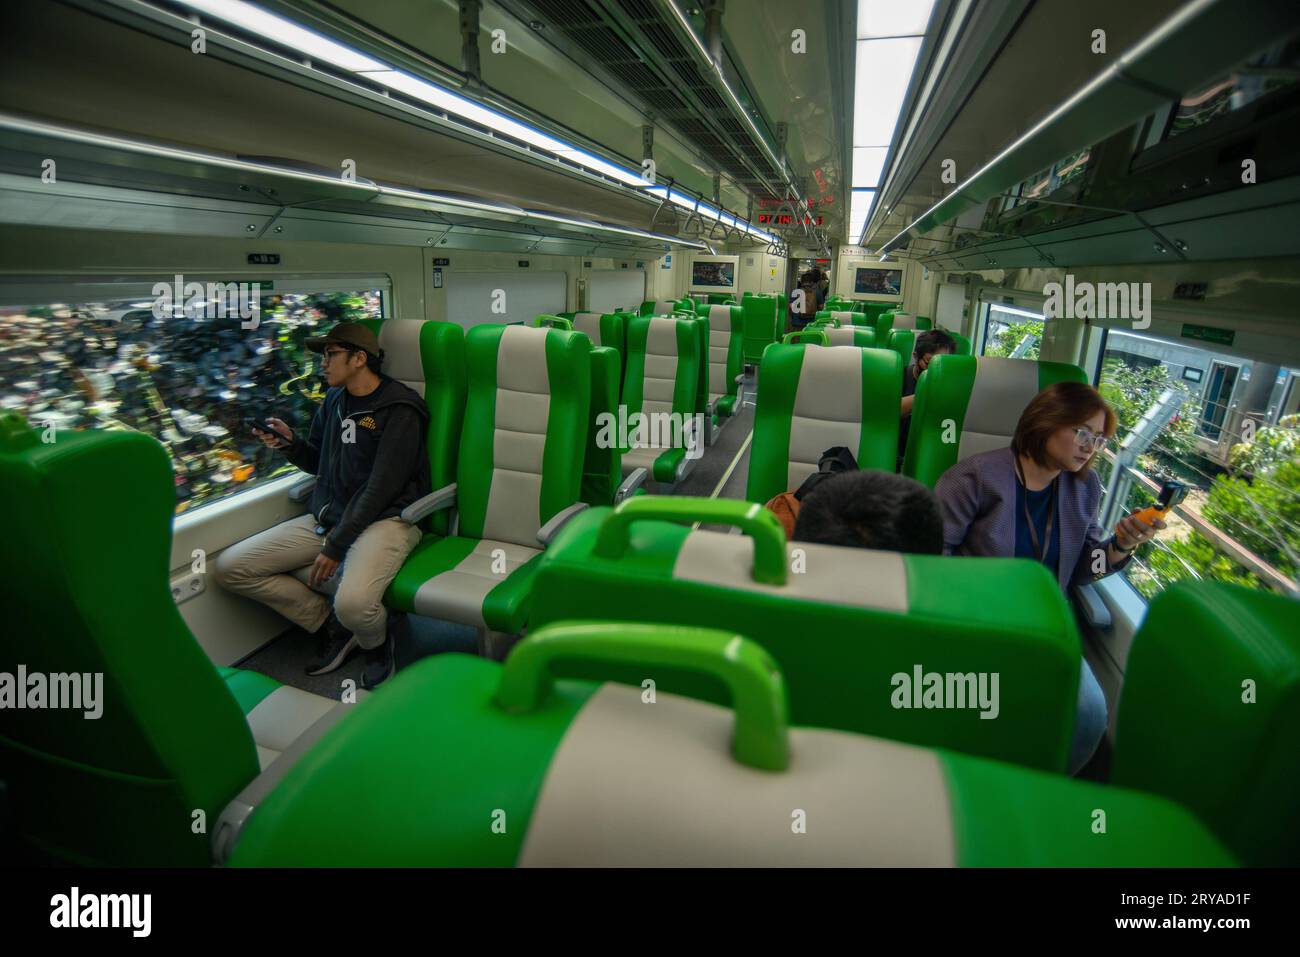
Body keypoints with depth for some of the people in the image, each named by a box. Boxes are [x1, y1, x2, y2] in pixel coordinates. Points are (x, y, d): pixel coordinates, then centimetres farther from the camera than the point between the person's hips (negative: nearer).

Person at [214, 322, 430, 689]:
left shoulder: (399, 408, -12)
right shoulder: (333, 400, 12)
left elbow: (381, 488, -16)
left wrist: (335, 546, -16)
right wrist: (290, 443, 1)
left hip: (385, 518, -8)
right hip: (327, 517, 8)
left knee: (352, 604, -35)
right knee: (231, 567, -2)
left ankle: (376, 641, 5)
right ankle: (332, 625, 7)